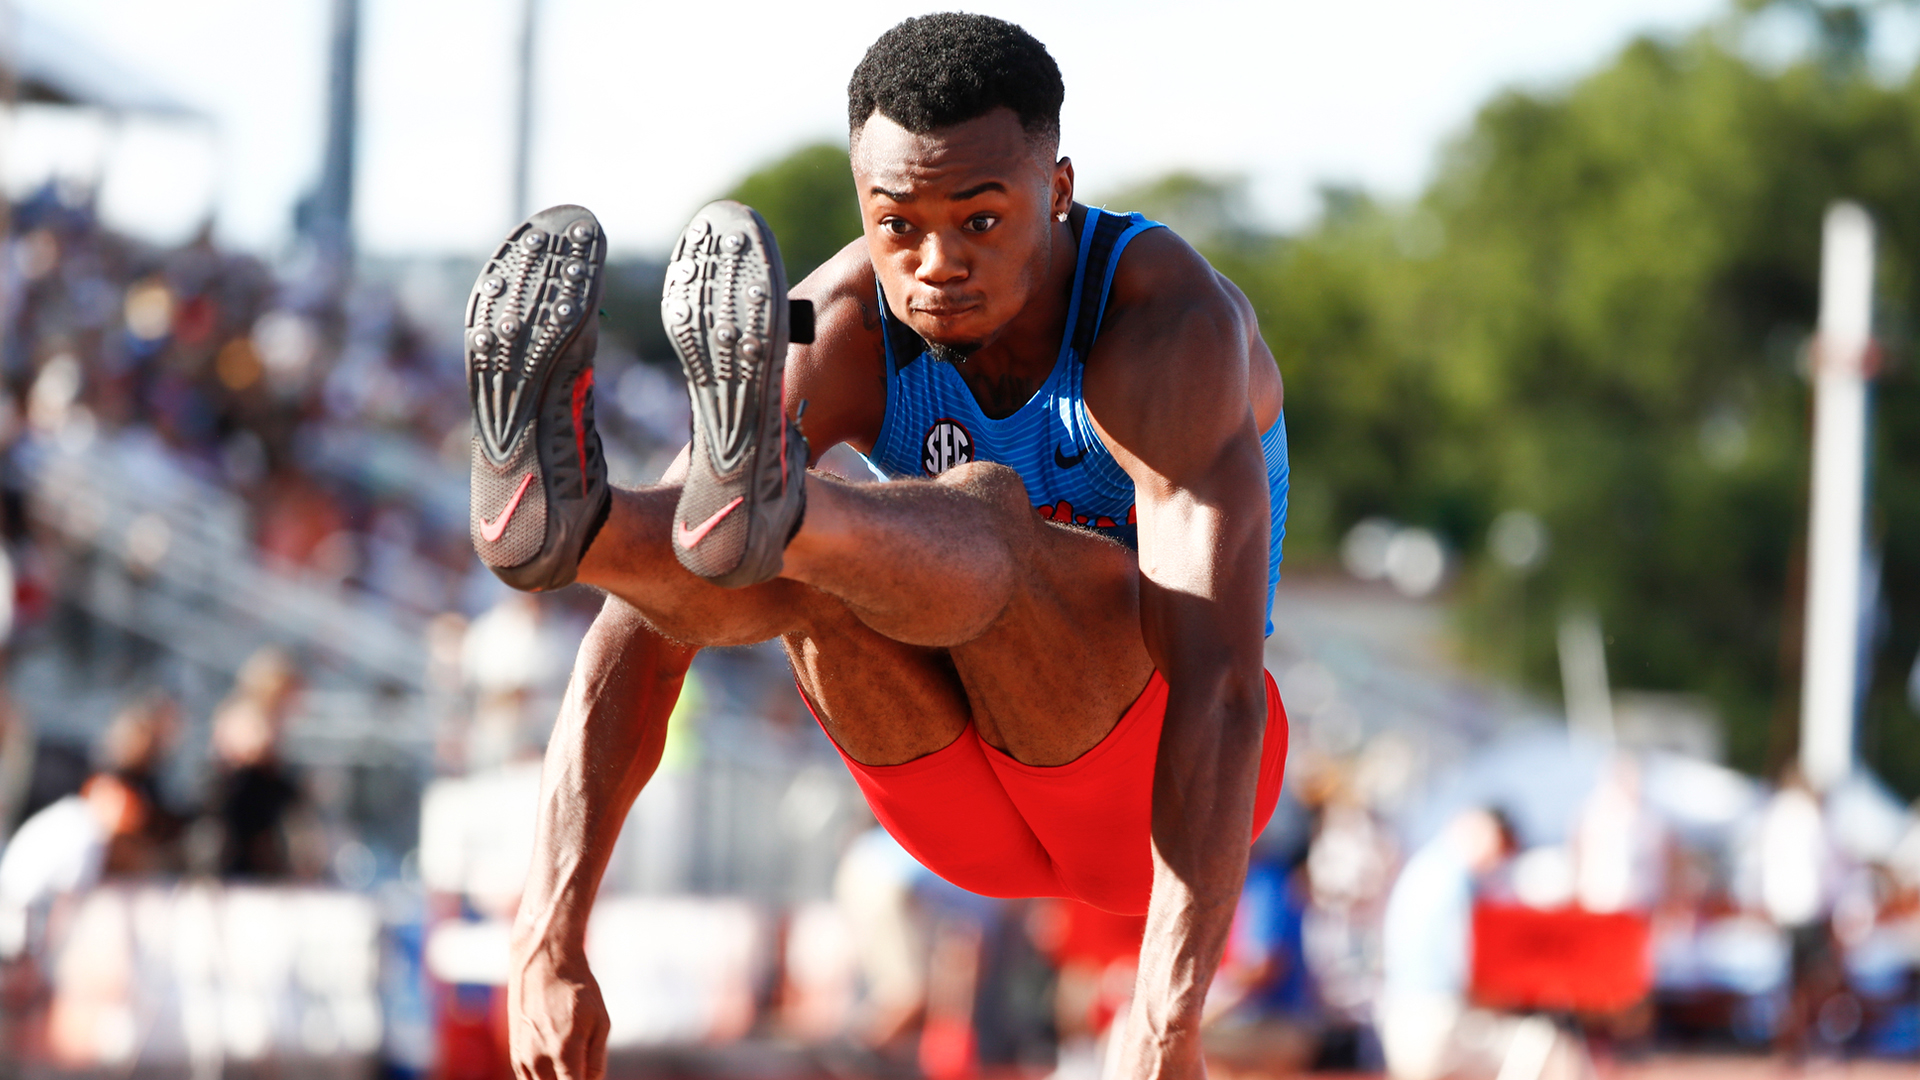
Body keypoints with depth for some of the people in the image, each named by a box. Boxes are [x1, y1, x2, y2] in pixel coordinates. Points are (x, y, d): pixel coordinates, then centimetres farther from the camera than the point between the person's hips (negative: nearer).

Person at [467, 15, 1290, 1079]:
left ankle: (765, 508, -68)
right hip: (960, 802, 4)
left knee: (986, 513, -35)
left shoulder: (1172, 322, -25)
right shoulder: (839, 330, -13)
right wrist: (548, 941, -32)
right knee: (806, 560, -28)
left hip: (1146, 783, -4)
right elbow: (635, 636, -20)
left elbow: (1220, 681, -36)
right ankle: (565, 515, -61)